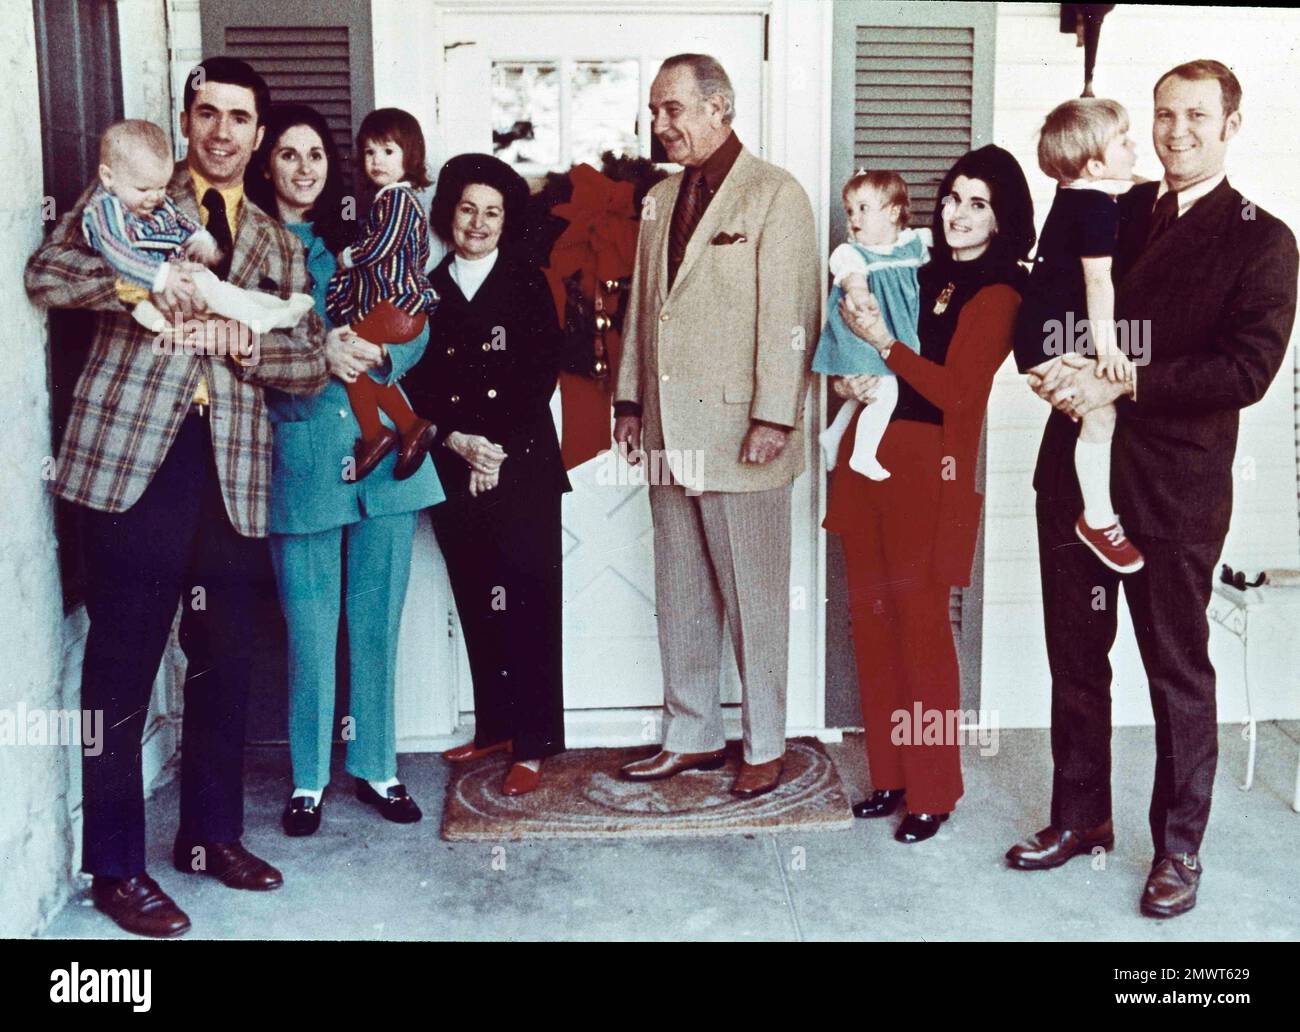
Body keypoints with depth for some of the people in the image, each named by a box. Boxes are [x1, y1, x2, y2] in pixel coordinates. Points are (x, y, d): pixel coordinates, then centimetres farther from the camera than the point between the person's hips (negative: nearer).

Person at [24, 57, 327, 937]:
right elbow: (46, 272, -3)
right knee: (122, 665, 0)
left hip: (233, 466, 4)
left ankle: (211, 832, 27)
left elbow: (311, 363, 10)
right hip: (132, 454, -4)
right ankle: (116, 865, 11)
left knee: (225, 661, 10)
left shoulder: (278, 245, 19)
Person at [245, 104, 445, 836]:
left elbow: (416, 327, 9)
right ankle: (310, 778, 17)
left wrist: (377, 352, -12)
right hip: (300, 451, -3)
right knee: (310, 629, 0)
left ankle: (376, 766, 22)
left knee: (379, 619, 8)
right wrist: (319, 352, -17)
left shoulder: (360, 238, 13)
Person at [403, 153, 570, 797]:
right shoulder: (427, 290, 11)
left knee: (527, 604, -5)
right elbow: (416, 385, 7)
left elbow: (542, 375, -2)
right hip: (454, 471, 3)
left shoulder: (527, 285, 5)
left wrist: (501, 448, -10)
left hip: (522, 466, -3)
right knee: (477, 605, 7)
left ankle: (533, 745, -1)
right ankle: (494, 727, 20)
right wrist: (455, 441, -8)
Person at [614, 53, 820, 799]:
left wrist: (774, 416, -17)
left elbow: (788, 313, -12)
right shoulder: (661, 199, 16)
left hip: (740, 429, -7)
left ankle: (767, 746, 16)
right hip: (672, 430, 7)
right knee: (681, 595, 13)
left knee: (755, 597, 3)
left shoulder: (775, 194, -6)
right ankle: (692, 736, 26)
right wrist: (631, 399, 15)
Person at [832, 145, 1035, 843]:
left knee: (921, 629, -2)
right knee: (872, 622, 8)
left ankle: (932, 791, 11)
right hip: (869, 457, 6)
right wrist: (851, 383, -1)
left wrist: (883, 343, -16)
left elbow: (957, 390, -14)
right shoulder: (923, 276, 15)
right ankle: (889, 775, 21)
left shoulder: (999, 296, -4)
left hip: (931, 471, -6)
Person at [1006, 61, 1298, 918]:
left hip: (1174, 488, -5)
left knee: (1179, 673, 7)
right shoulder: (1113, 212, 12)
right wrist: (1059, 366, -9)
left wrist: (1122, 383, -19)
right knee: (1075, 661, 13)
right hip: (1076, 470, 5)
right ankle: (1081, 818, 30)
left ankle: (1179, 848, 22)